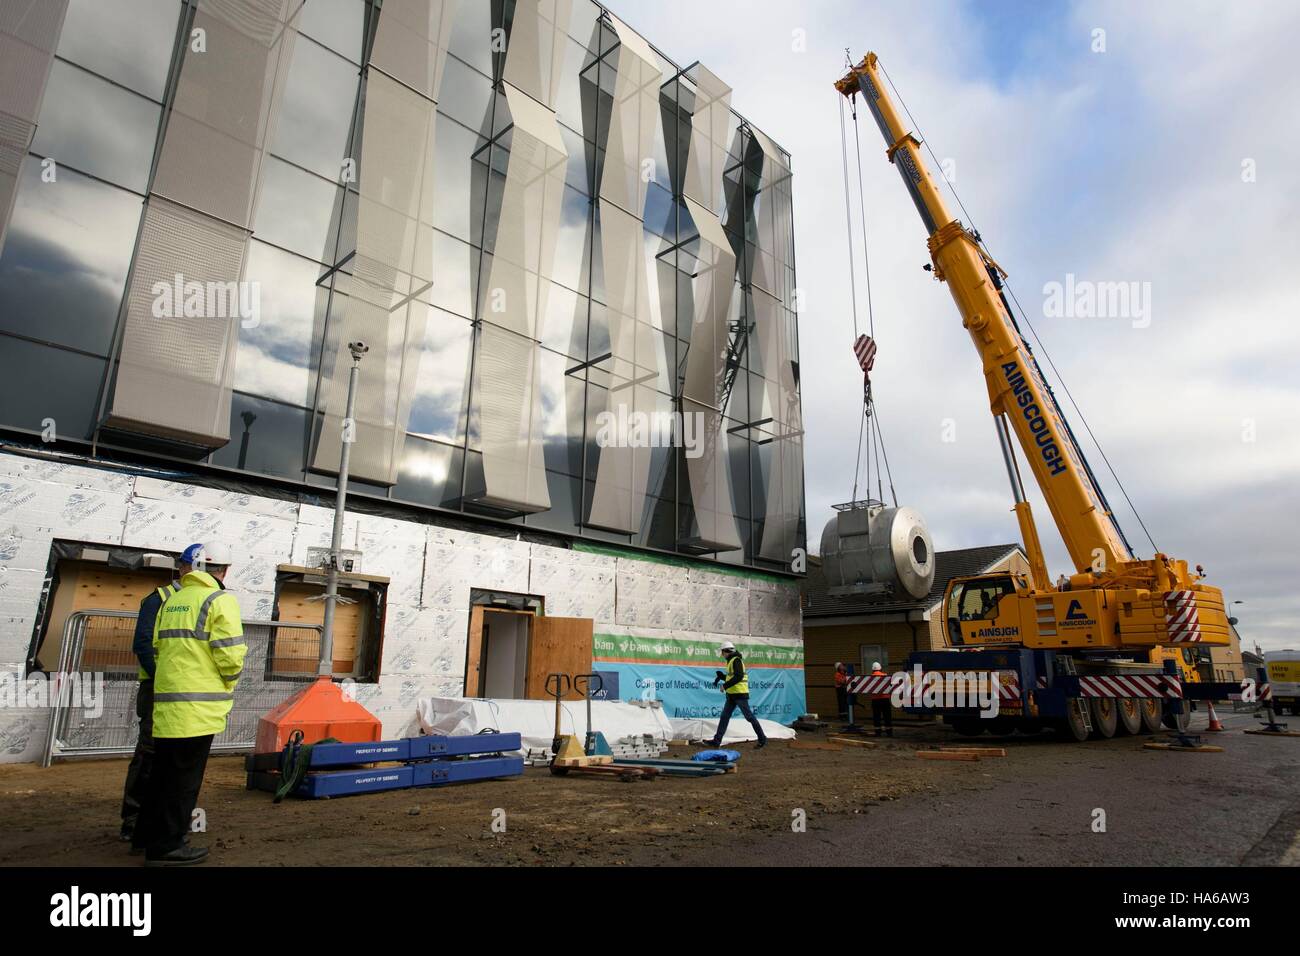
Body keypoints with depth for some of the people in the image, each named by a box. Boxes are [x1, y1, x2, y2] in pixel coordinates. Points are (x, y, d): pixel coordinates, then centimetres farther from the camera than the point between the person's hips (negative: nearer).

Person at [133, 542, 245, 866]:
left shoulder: (172, 600, 15)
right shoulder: (219, 600, -10)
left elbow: (158, 648, 18)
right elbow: (230, 655, -16)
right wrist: (229, 683, 2)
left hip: (166, 700, 8)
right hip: (198, 705, -8)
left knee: (164, 772, 19)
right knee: (185, 776, 1)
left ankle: (148, 834, 30)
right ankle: (166, 846, 6)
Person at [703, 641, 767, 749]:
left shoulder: (736, 660, -14)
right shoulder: (731, 661, 17)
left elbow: (739, 676, -25)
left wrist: (725, 685, -24)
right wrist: (721, 676, 10)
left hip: (740, 694, -10)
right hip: (732, 694, 10)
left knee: (749, 716, -4)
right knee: (724, 717, 8)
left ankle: (762, 739, 5)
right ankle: (717, 741, 10)